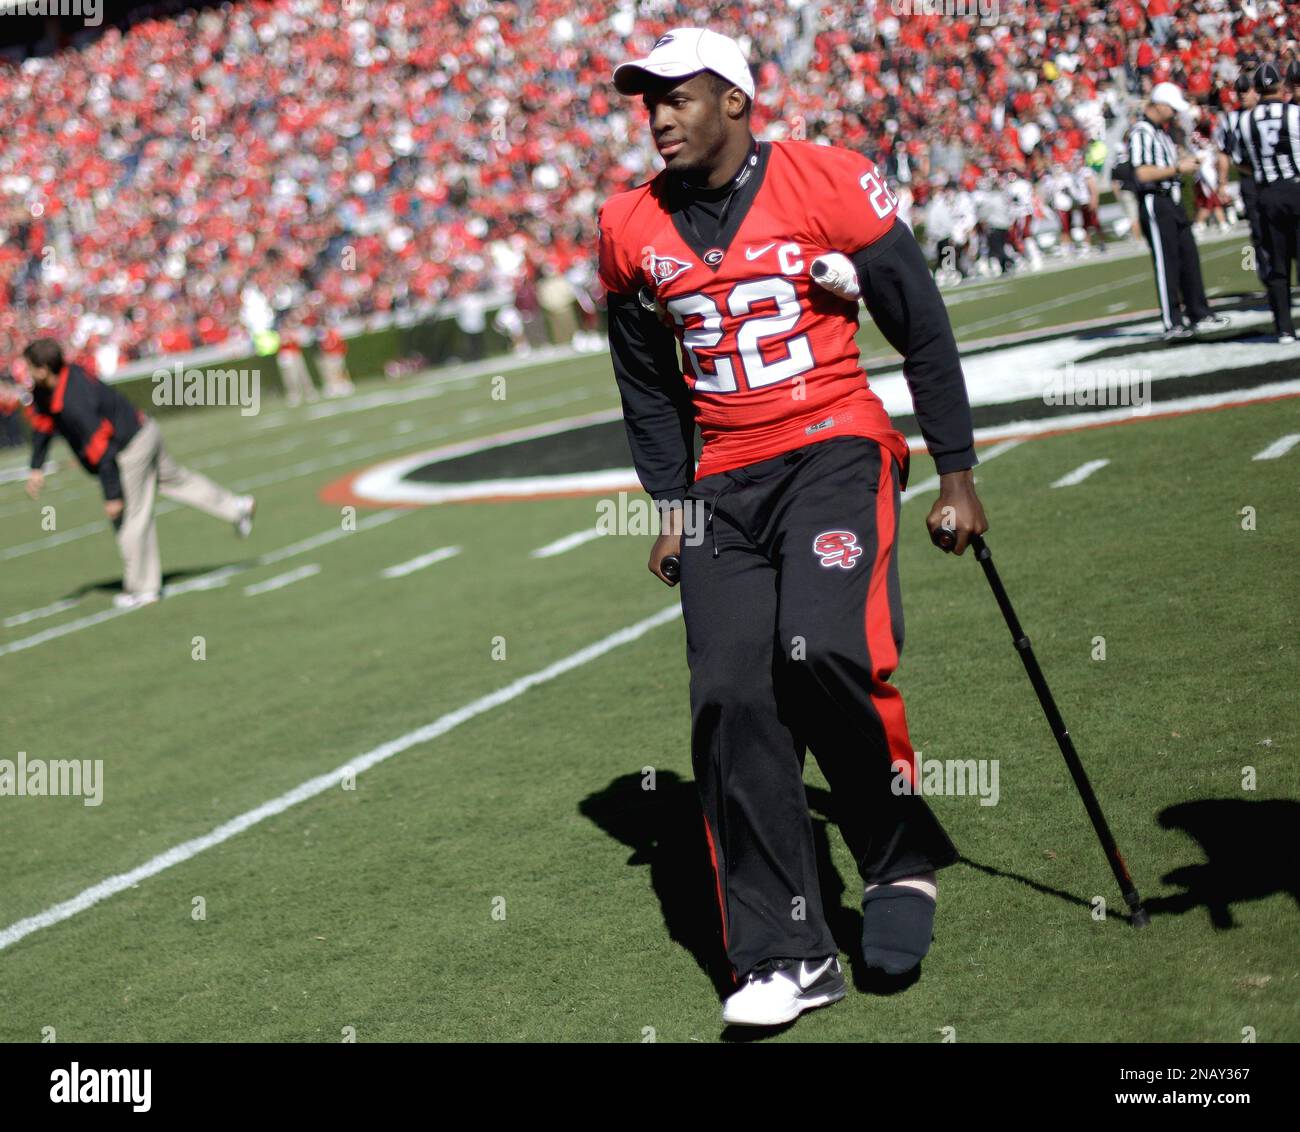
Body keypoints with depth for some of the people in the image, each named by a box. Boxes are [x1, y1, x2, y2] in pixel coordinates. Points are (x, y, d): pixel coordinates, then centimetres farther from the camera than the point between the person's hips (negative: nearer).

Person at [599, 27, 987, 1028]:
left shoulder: (828, 183, -5)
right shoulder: (633, 229, 8)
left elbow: (923, 328, 1)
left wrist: (956, 476, 0)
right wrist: (671, 506, 15)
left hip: (836, 452, -4)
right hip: (725, 486, 4)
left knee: (823, 651, -27)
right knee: (732, 703, -8)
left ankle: (903, 859, -2)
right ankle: (788, 959, -1)